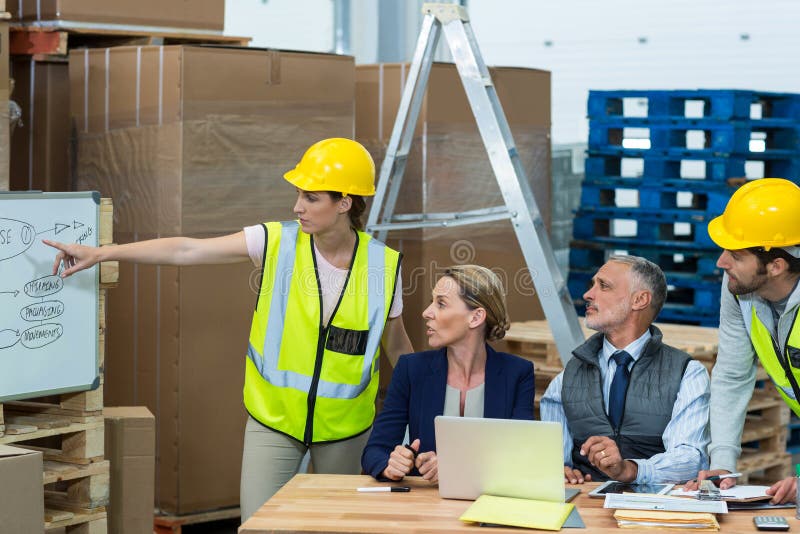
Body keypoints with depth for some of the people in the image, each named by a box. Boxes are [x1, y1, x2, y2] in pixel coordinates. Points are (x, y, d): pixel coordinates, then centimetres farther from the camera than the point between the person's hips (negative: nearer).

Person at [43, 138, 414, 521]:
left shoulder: (382, 265, -8)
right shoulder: (276, 243, -10)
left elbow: (397, 346, 6)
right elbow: (184, 251, -13)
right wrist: (100, 253, -17)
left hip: (345, 426, 1)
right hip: (273, 418, -1)